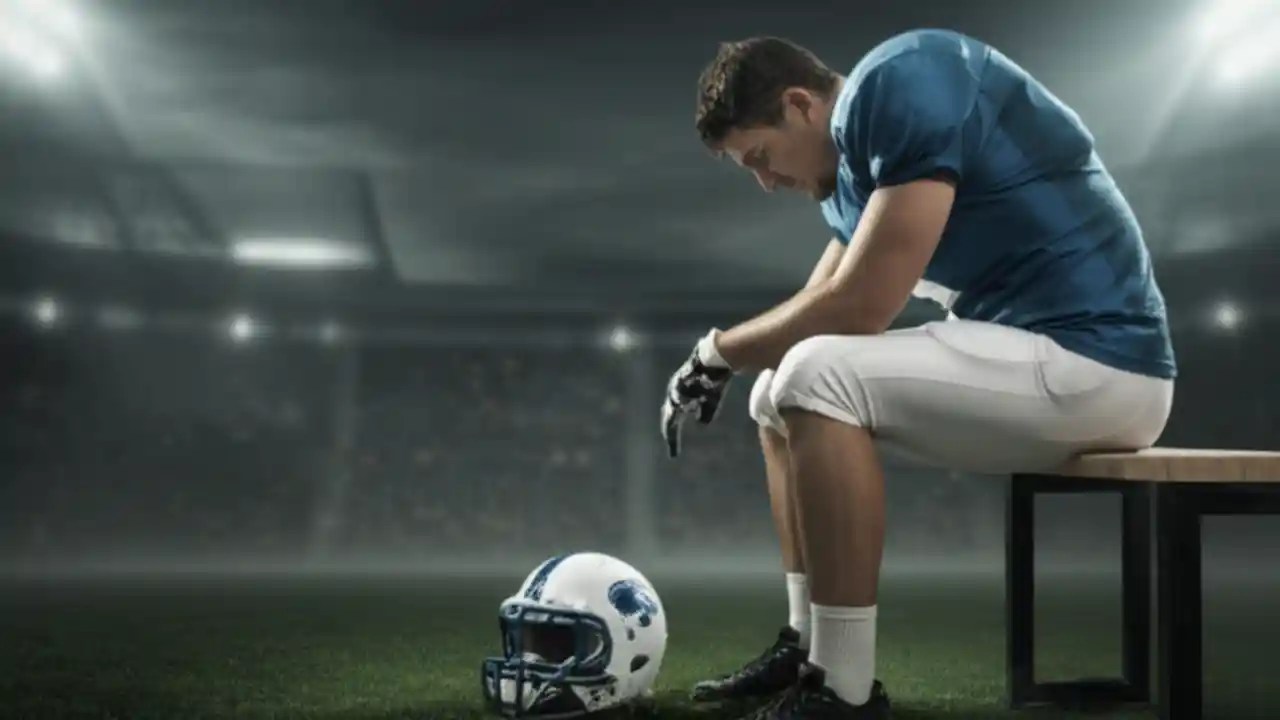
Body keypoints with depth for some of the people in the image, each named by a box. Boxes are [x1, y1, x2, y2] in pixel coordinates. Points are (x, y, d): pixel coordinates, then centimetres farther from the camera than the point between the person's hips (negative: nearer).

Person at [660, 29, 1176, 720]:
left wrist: (717, 350, -8)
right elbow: (817, 307, 18)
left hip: (1092, 360, -10)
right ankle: (807, 647, 14)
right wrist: (725, 358, 2)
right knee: (781, 394, 14)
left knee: (815, 378, -25)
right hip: (1032, 355, 10)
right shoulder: (856, 153, 13)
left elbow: (859, 308, -22)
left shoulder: (903, 85, -16)